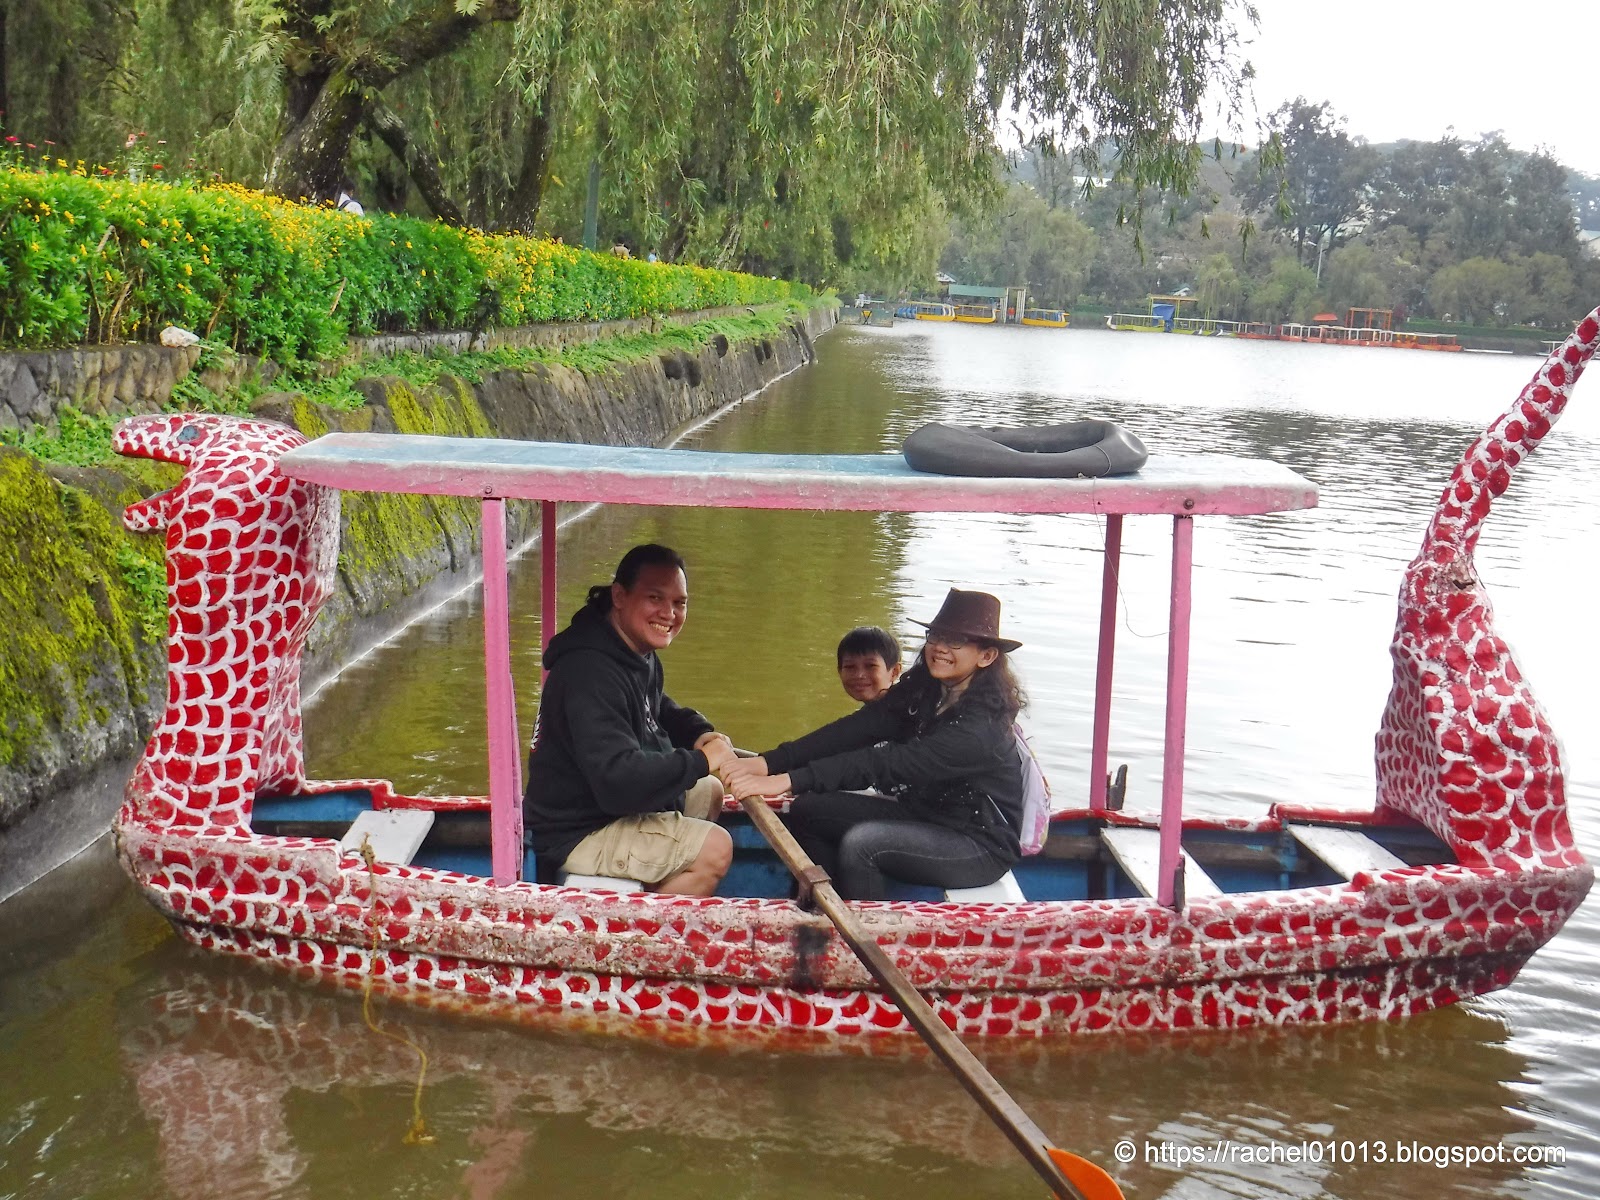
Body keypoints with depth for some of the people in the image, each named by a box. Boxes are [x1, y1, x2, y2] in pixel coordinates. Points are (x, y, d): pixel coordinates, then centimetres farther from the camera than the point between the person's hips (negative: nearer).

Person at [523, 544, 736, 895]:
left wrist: (701, 733, 1)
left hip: (614, 803, 11)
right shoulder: (590, 672, -28)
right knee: (714, 847, -18)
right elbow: (618, 779, -36)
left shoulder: (637, 654, 5)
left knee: (709, 792, 23)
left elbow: (660, 711, 24)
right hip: (576, 835, -11)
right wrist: (700, 760, -25)